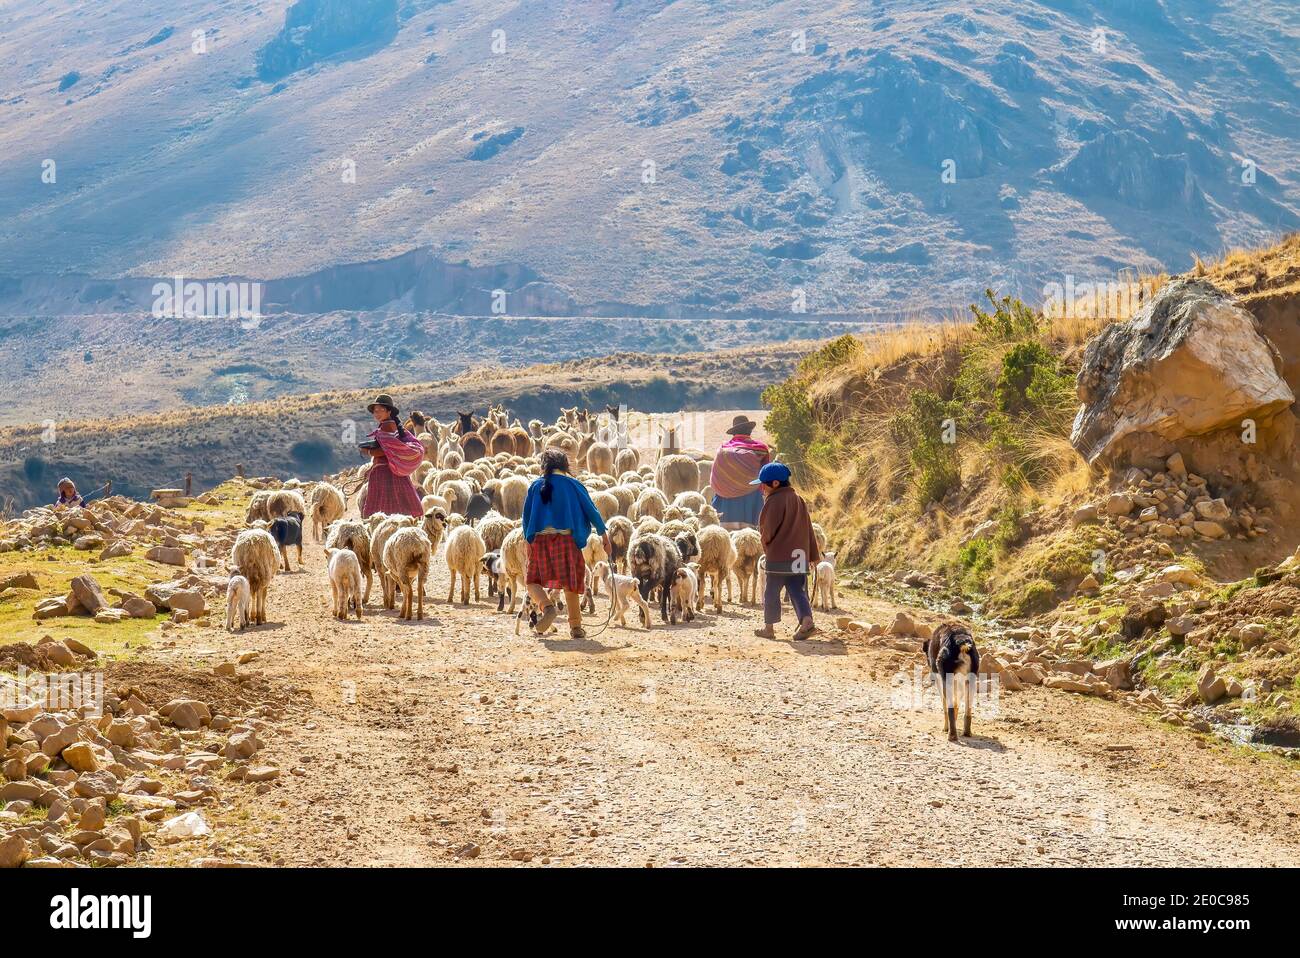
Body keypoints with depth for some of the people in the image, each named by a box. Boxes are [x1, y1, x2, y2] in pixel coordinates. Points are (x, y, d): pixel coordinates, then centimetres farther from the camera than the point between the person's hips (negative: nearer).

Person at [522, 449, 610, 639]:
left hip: (540, 539, 0)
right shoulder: (573, 485, 7)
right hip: (567, 538, 0)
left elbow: (526, 515, 10)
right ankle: (576, 627, 4)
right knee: (570, 582, 7)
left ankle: (546, 606, -19)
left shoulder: (536, 486, 10)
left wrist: (528, 542, 18)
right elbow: (591, 510, 5)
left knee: (532, 580, 9)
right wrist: (605, 538, 10)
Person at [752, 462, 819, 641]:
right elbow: (808, 528, 16)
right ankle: (807, 621, -14)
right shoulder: (798, 499, 14)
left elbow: (769, 530, -13)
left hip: (778, 554, -7)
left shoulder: (774, 501, -11)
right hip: (800, 554, 7)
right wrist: (814, 554, 19)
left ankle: (769, 627, 11)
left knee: (772, 591, 5)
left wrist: (764, 539, 11)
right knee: (797, 590, 4)